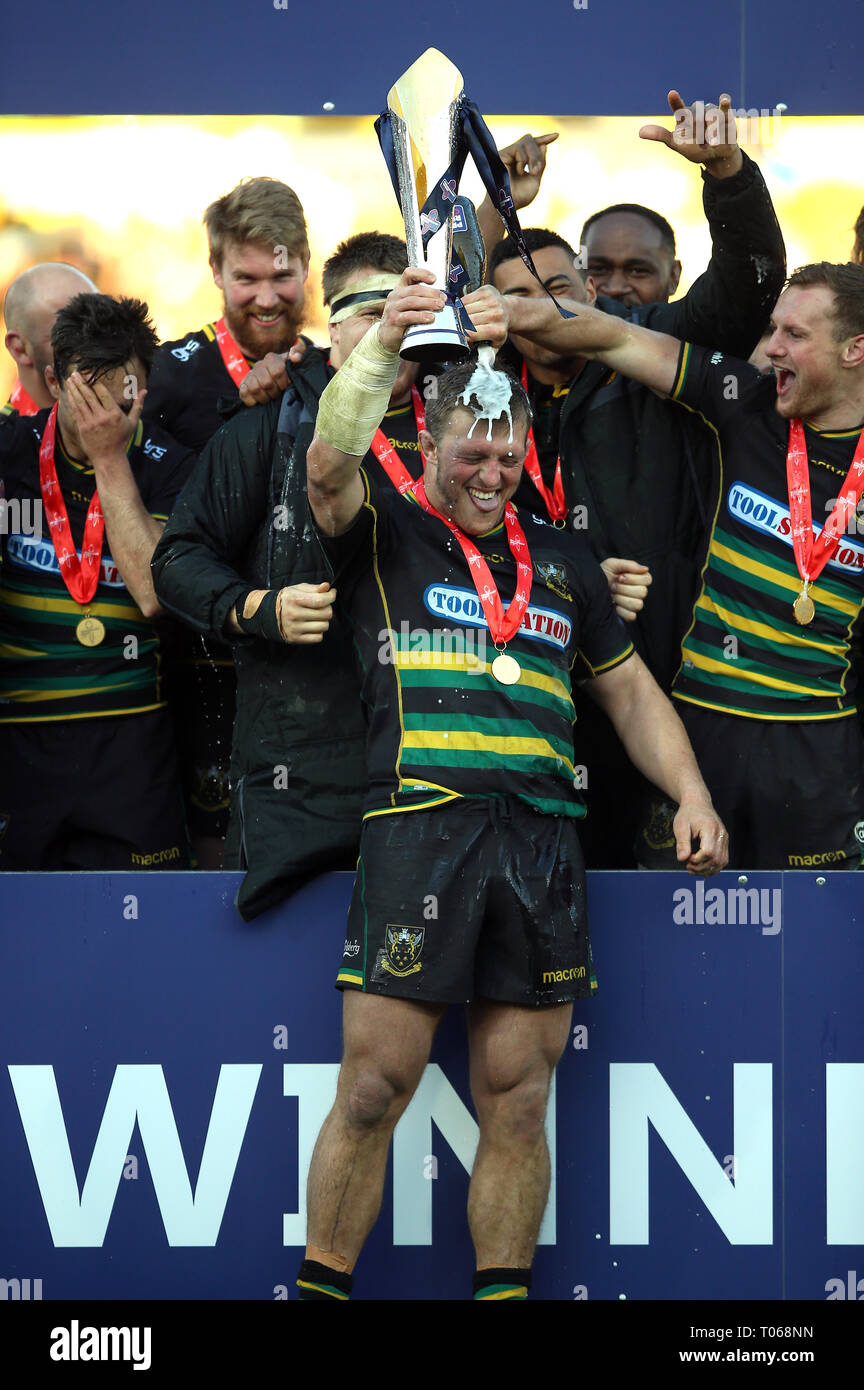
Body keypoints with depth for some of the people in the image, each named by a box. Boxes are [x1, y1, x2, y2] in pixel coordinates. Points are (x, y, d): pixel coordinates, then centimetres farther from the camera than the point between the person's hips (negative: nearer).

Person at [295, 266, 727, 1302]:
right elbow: (330, 464, -13)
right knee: (372, 1089, -7)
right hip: (418, 824, -4)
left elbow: (627, 685, 27)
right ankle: (321, 1288, 3)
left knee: (516, 1100, 4)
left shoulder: (559, 561, 21)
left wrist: (691, 793, 14)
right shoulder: (384, 537, 8)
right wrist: (385, 341, -26)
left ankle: (504, 1291, 12)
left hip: (543, 839, 4)